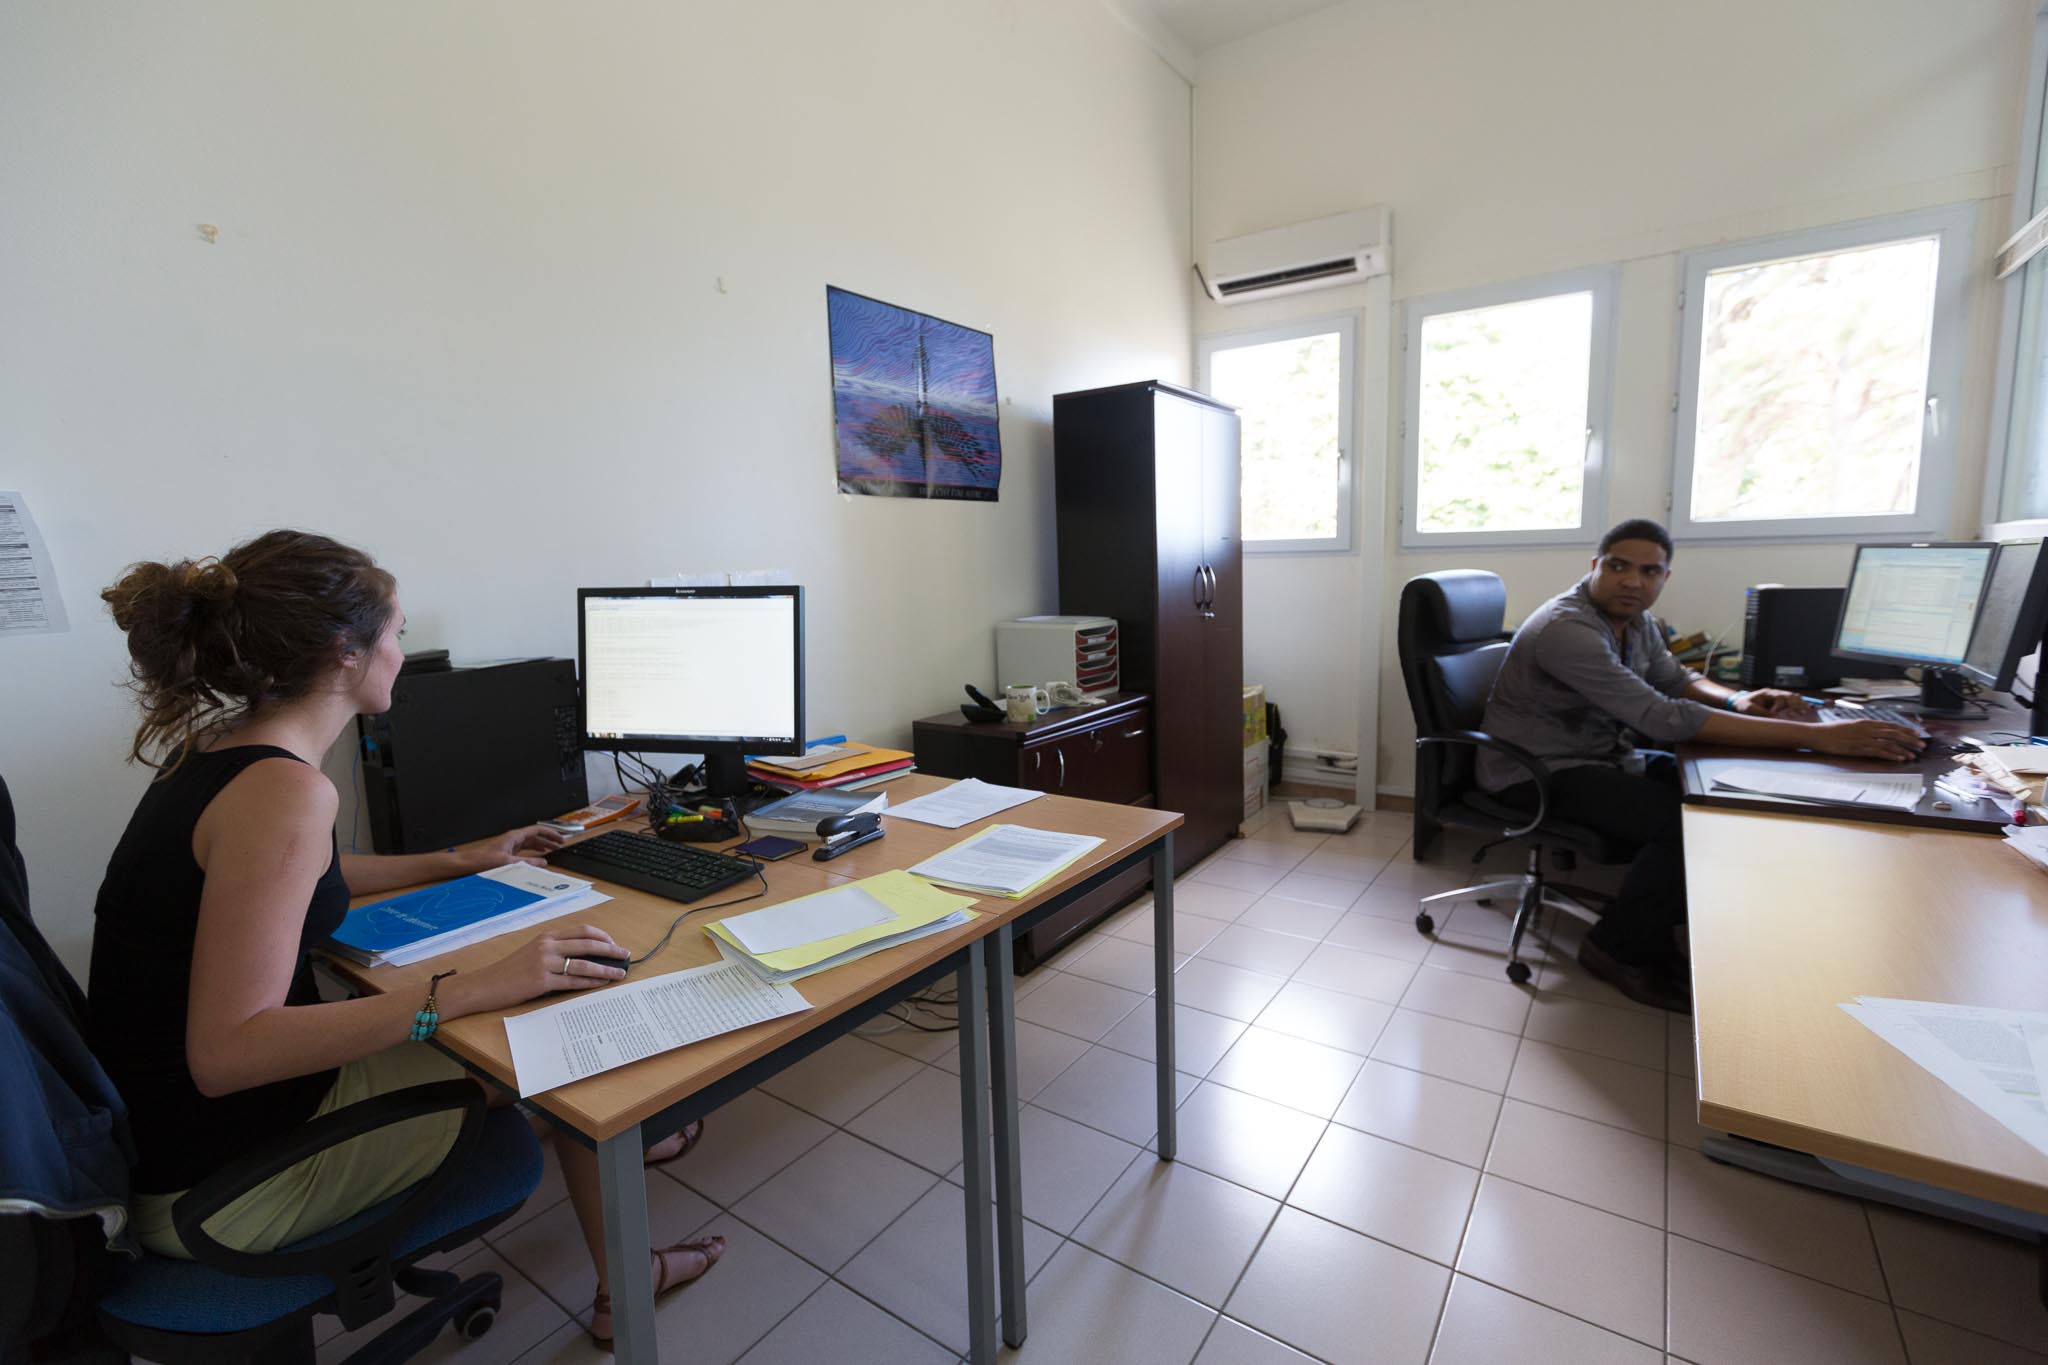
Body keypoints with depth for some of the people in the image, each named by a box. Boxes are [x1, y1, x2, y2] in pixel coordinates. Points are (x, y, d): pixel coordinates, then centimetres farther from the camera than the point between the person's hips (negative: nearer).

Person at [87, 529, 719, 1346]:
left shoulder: (219, 750, 2)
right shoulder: (283, 791, -28)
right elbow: (225, 1052, -32)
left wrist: (460, 862, 22)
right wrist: (477, 989, -35)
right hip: (220, 1190, -9)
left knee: (550, 1002, 12)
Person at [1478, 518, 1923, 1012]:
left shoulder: (1634, 618, 3)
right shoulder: (1567, 629, -27)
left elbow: (1674, 678, 18)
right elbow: (1664, 718, -33)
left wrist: (1737, 701, -6)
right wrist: (1815, 735, -32)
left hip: (1600, 756, 9)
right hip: (1538, 773, -9)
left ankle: (1666, 925, 13)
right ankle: (1620, 949, -2)